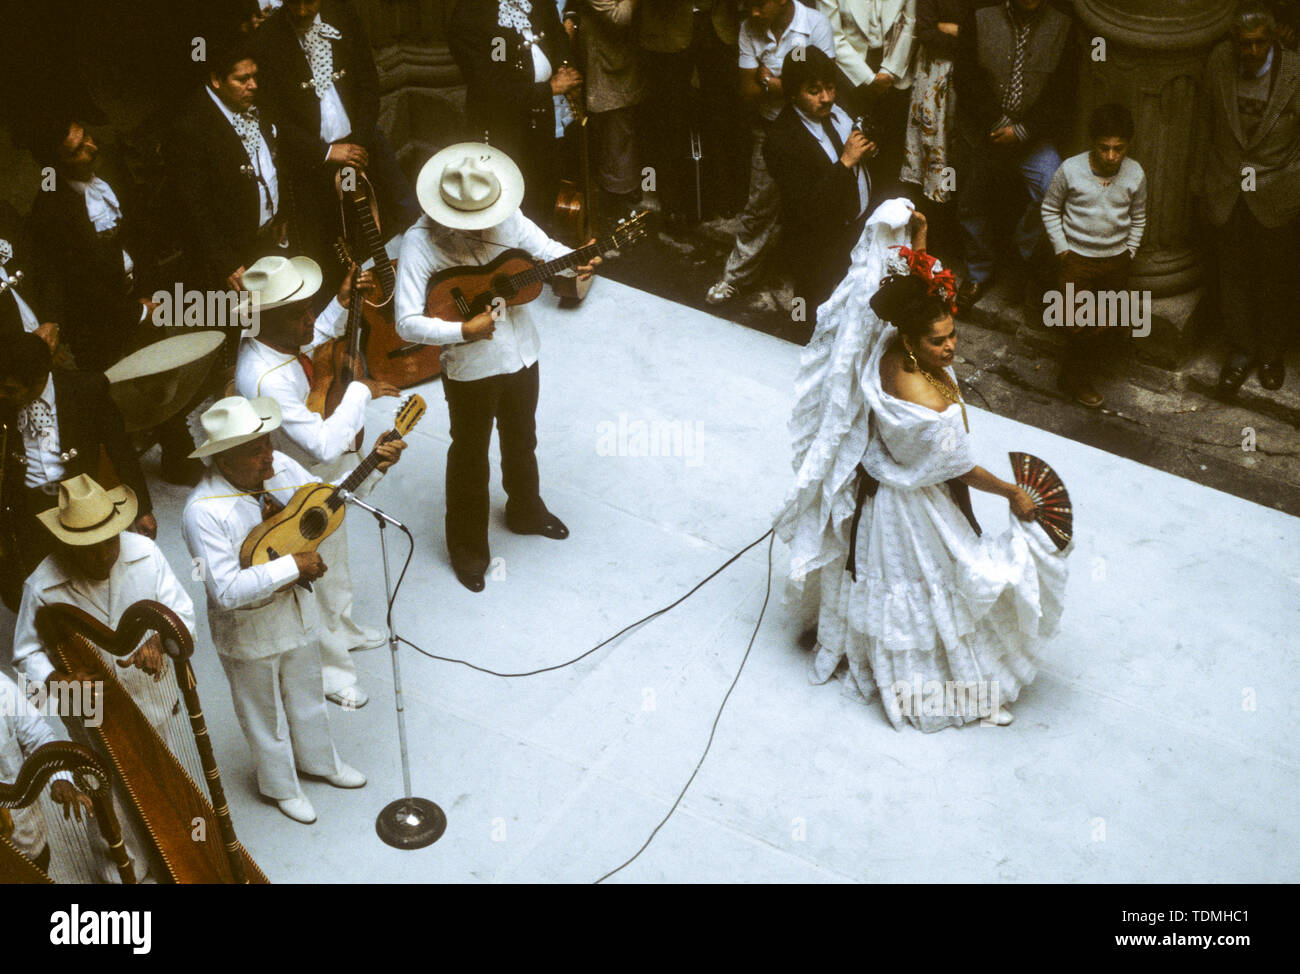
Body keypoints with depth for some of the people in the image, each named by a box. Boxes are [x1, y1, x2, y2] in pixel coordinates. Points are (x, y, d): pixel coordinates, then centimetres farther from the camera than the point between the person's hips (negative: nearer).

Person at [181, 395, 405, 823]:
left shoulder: (279, 466, -13)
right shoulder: (203, 512, -34)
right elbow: (226, 590, -37)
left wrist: (374, 467, -10)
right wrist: (293, 565, -34)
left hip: (297, 609, 6)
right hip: (250, 631, -6)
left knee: (308, 692, 29)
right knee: (266, 712, 19)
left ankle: (319, 760, 56)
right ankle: (280, 786, 46)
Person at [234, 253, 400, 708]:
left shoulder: (279, 338, -13)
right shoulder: (267, 379, -41)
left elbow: (313, 340, 14)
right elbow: (325, 444, -42)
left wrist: (342, 305, -1)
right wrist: (360, 392, -31)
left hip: (326, 479, 9)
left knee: (336, 560, 31)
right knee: (320, 577, 14)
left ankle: (342, 630, 57)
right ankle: (330, 668, 38)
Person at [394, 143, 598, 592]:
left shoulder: (506, 215, -12)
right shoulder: (421, 243, -26)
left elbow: (542, 246, -2)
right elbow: (407, 323, -29)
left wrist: (576, 261, -23)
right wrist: (463, 331, -39)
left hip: (521, 353, 5)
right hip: (470, 368, -5)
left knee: (521, 441, 27)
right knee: (470, 458, 12)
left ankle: (526, 512, 53)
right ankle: (468, 550, 31)